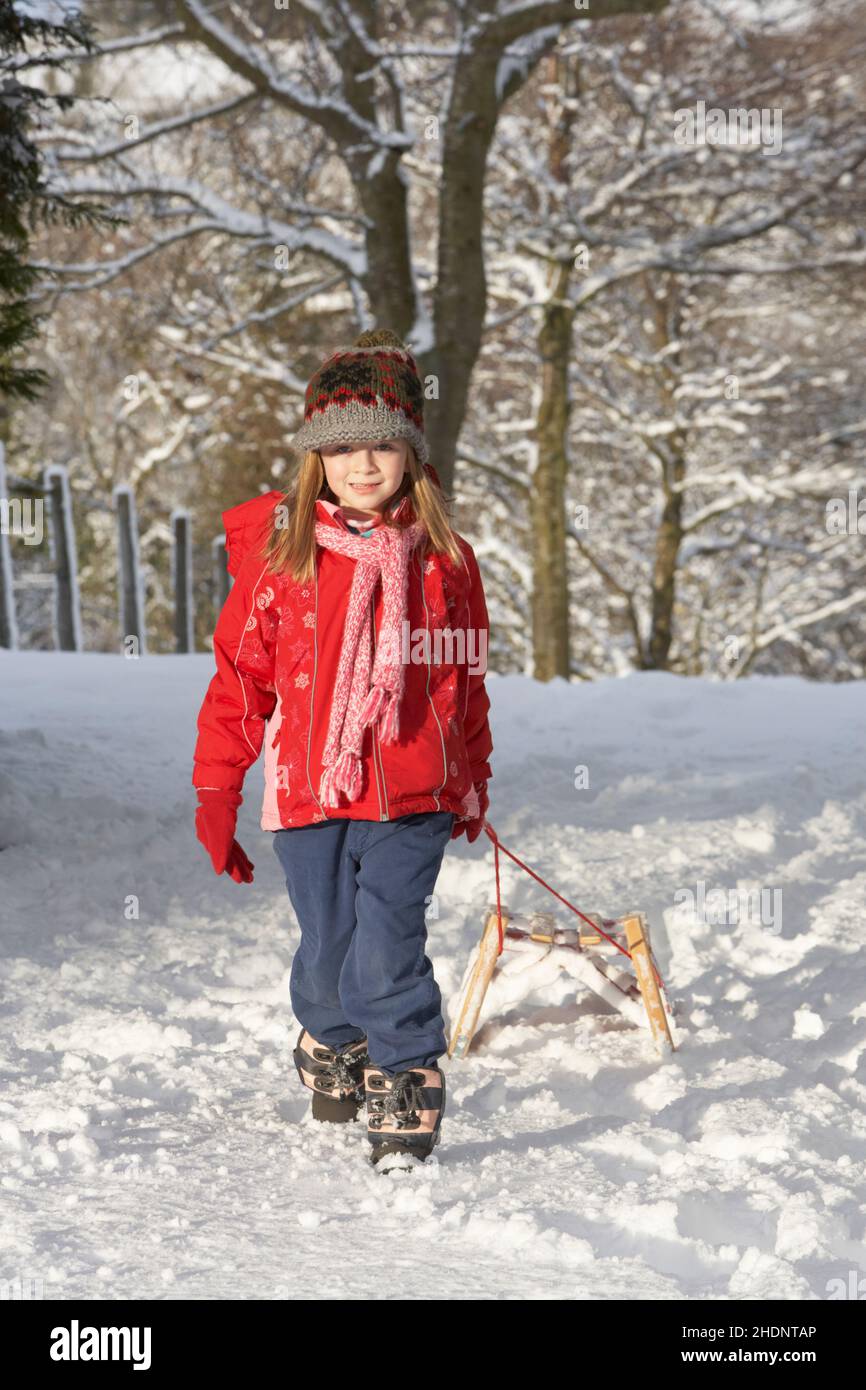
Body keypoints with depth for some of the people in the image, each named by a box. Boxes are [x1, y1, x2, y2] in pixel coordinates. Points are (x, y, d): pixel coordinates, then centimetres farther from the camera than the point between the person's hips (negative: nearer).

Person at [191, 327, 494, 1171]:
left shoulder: (442, 556, 3)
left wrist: (472, 786, 19)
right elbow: (240, 675, 3)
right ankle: (331, 1046, 42)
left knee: (387, 953, -11)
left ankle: (408, 1085, 9)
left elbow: (467, 678, 13)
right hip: (307, 790, 1)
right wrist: (216, 791, 3)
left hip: (411, 796, 0)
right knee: (327, 952, 11)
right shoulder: (277, 554, -1)